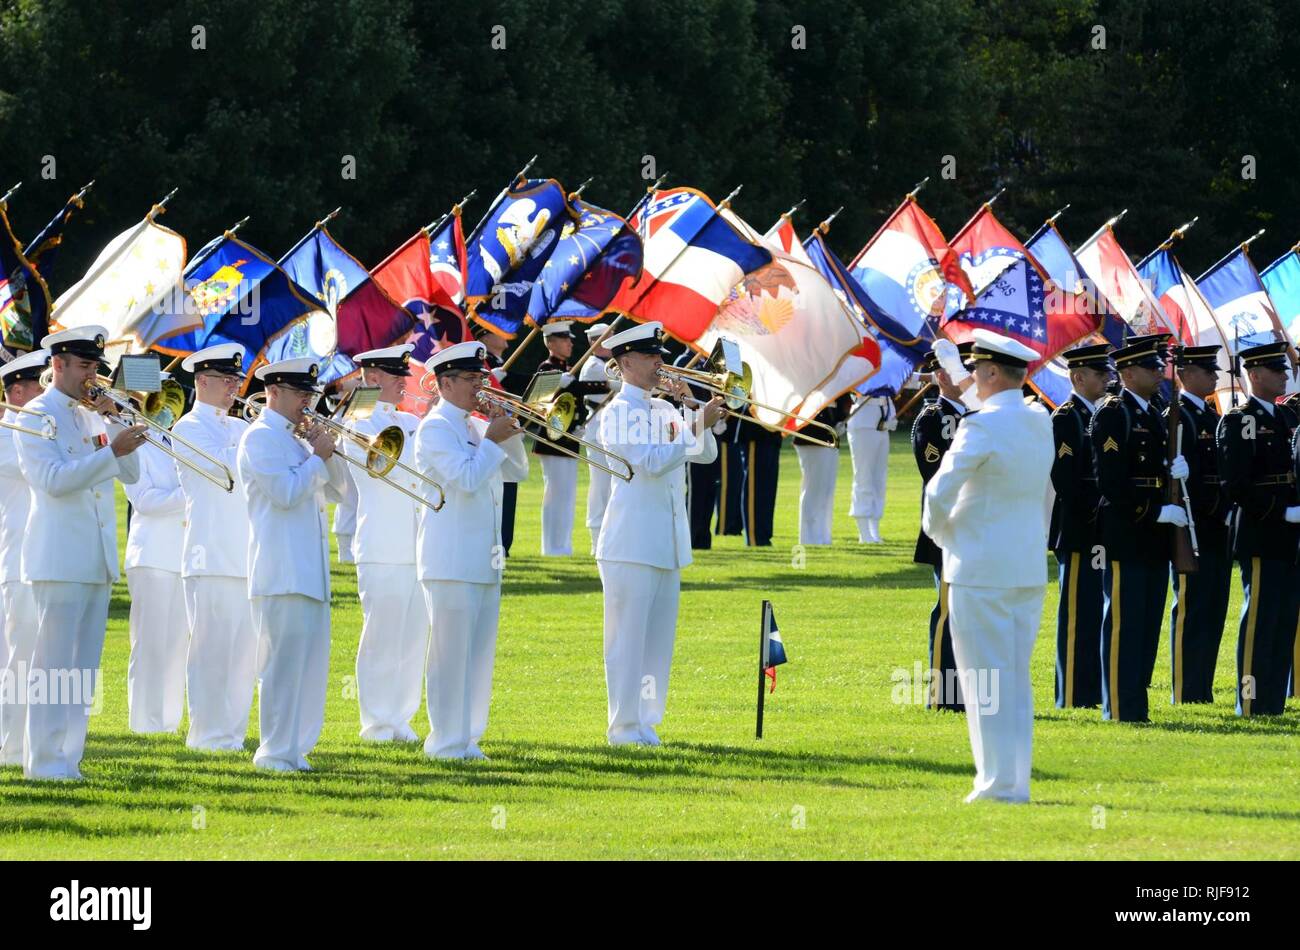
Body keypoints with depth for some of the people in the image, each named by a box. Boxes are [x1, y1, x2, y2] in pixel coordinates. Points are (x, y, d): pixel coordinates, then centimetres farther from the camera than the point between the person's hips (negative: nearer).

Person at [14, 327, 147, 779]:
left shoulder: (93, 415, 16)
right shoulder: (37, 415, -5)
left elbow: (130, 474, 12)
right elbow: (54, 479, -17)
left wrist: (114, 423, 0)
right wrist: (111, 451, -23)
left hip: (97, 557, 7)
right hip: (60, 555, -7)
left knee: (83, 667, 7)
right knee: (54, 663, -9)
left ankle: (67, 755, 11)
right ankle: (44, 760, -8)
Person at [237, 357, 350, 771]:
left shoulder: (296, 438, 19)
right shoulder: (261, 437, -7)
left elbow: (337, 490, 19)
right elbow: (286, 493, -18)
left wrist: (327, 453, 4)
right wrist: (318, 457, -7)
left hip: (310, 572, 9)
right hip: (281, 572, -9)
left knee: (311, 663, 7)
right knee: (286, 662, -10)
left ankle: (295, 748, 11)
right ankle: (275, 752, -8)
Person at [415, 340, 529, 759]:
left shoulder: (476, 426, 15)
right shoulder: (436, 428, -9)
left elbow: (517, 472, 18)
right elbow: (465, 478, -21)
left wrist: (507, 435, 4)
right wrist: (493, 441, -12)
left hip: (485, 561, 8)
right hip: (451, 562, -8)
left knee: (479, 656, 10)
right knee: (450, 654, -6)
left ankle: (467, 737, 15)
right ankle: (447, 741, -2)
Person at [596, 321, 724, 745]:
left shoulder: (664, 410, 15)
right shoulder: (618, 412, -8)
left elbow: (706, 454, 14)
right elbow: (650, 462, -20)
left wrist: (695, 414, 0)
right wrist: (697, 427, -19)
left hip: (667, 543, 8)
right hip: (631, 543, -8)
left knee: (658, 639, 9)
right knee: (627, 637, -5)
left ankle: (646, 721, 14)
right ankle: (624, 727, -2)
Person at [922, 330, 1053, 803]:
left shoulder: (981, 427, -16)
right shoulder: (1041, 423, 7)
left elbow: (940, 493, -16)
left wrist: (941, 534, 2)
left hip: (980, 571, -8)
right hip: (1030, 569, 8)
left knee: (985, 682, -2)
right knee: (1017, 680, 12)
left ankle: (999, 782, -3)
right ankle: (1017, 781, 13)